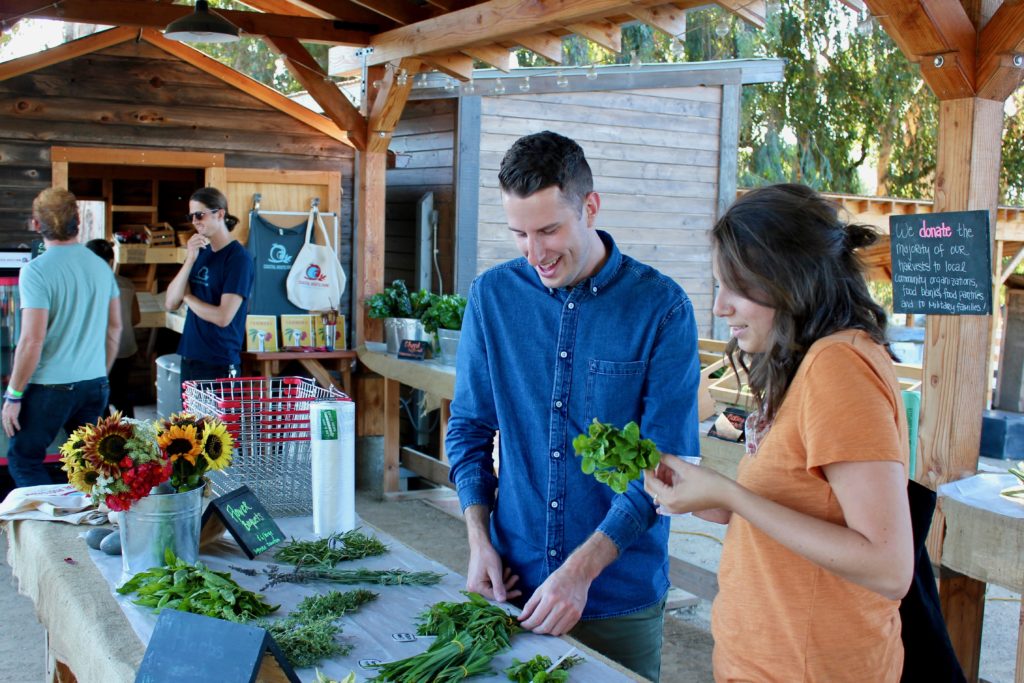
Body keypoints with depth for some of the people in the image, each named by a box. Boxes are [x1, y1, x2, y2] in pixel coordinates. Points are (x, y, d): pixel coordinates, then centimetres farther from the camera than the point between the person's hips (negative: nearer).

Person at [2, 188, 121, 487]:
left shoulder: (36, 271, -14)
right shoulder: (101, 266, 4)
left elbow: (32, 340, -17)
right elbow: (115, 327, 11)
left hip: (51, 386, -6)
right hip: (95, 384, 6)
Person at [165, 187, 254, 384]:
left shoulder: (238, 257, -12)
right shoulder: (200, 252, 9)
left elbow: (223, 317, -19)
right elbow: (170, 303, 2)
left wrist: (187, 296, -3)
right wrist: (190, 260, -9)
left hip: (219, 365, -7)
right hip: (189, 359, 7)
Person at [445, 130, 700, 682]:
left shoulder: (660, 306, -11)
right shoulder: (492, 296, -2)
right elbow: (470, 428, 6)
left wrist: (582, 570, -19)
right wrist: (479, 540, -6)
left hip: (620, 597, -2)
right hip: (511, 583, 3)